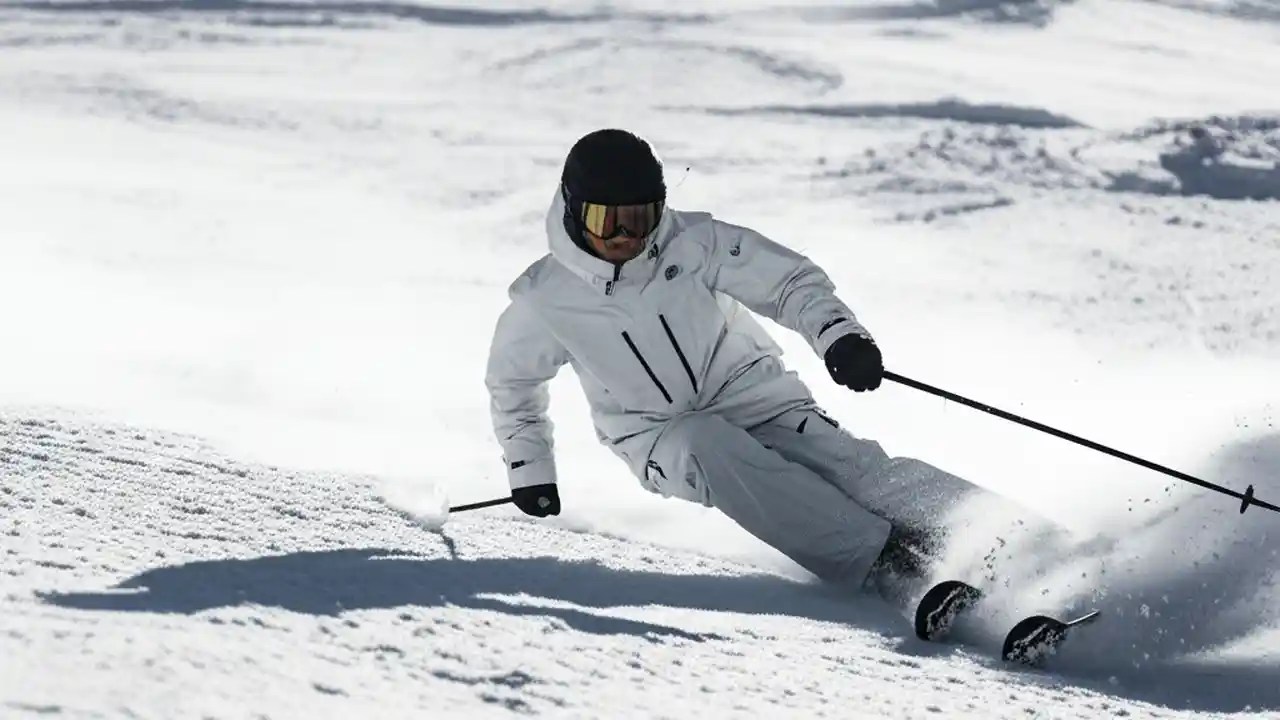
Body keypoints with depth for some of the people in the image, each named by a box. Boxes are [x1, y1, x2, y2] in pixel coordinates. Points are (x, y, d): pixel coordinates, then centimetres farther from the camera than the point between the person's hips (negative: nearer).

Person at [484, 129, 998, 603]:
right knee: (709, 447, -35)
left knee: (842, 461, -26)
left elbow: (789, 279, -8)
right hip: (662, 439, -1)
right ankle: (879, 560, -43)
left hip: (753, 397, 1)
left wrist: (838, 334, -26)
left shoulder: (694, 243, -11)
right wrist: (530, 469, 9)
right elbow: (511, 381, 12)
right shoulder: (544, 300, -7)